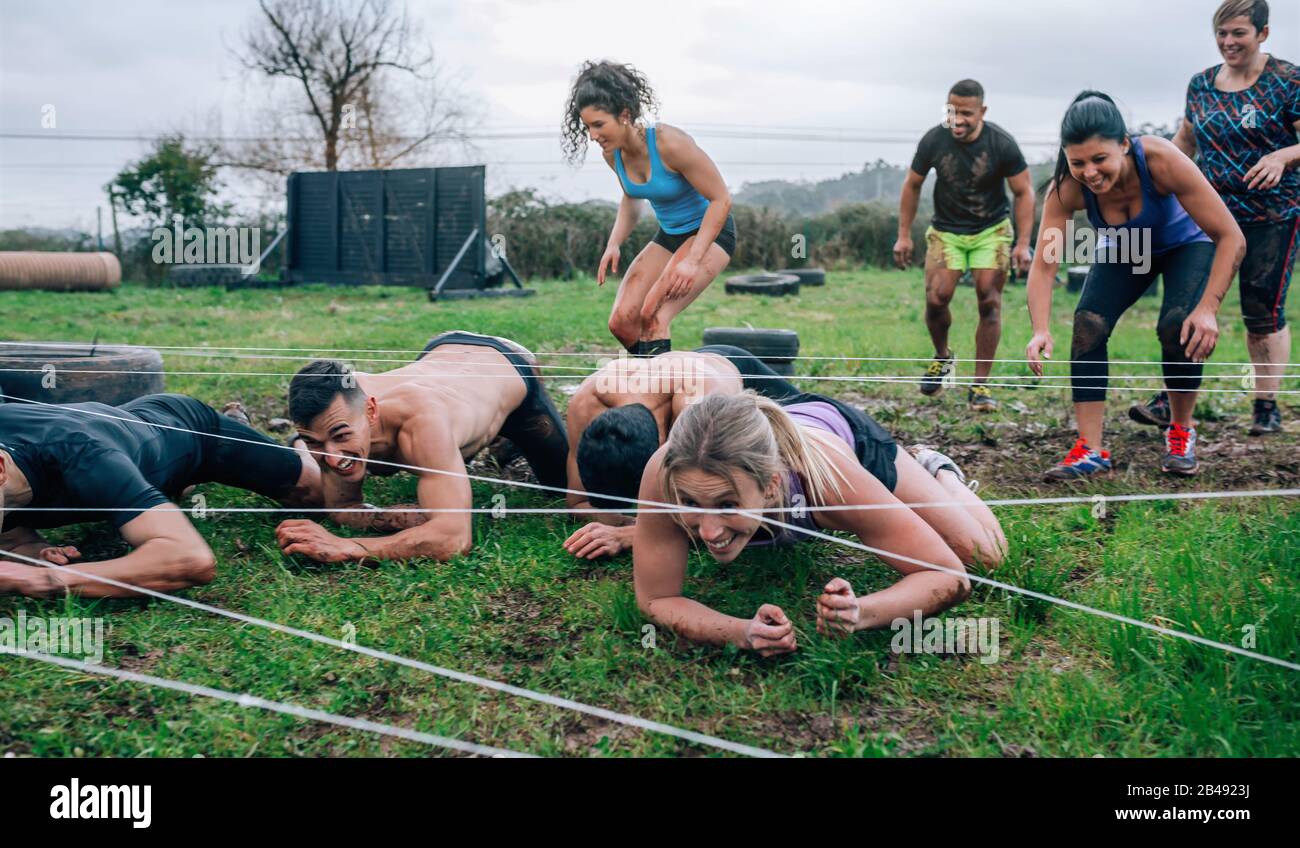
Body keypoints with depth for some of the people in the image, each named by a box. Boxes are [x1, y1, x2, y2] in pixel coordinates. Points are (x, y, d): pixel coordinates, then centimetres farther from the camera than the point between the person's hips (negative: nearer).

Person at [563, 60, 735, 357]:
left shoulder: (670, 144, -28)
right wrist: (614, 244, -1)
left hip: (710, 232, -7)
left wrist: (692, 260, -29)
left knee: (654, 315, -27)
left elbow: (721, 199, -23)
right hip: (668, 235, 7)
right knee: (621, 322, -4)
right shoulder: (612, 154, -7)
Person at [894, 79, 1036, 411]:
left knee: (989, 301, -11)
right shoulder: (934, 141, -13)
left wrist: (1023, 243, -15)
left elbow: (1024, 193, -8)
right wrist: (904, 235, 0)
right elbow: (912, 185, 2)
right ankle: (943, 357, 16)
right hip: (946, 230, 1)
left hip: (991, 230, -1)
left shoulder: (1002, 143, -17)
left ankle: (980, 386, -4)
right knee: (936, 299, -15)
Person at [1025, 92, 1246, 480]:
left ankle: (1181, 432, 2)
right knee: (1088, 324, -19)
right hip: (1122, 251, 3)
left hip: (1186, 244, -2)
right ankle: (1090, 451, -14)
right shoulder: (1066, 188, -30)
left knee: (1179, 327, -25)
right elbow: (1043, 264, -30)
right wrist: (1041, 330, -45)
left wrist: (1208, 308, -41)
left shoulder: (1160, 160, -38)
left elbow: (1231, 238, -33)